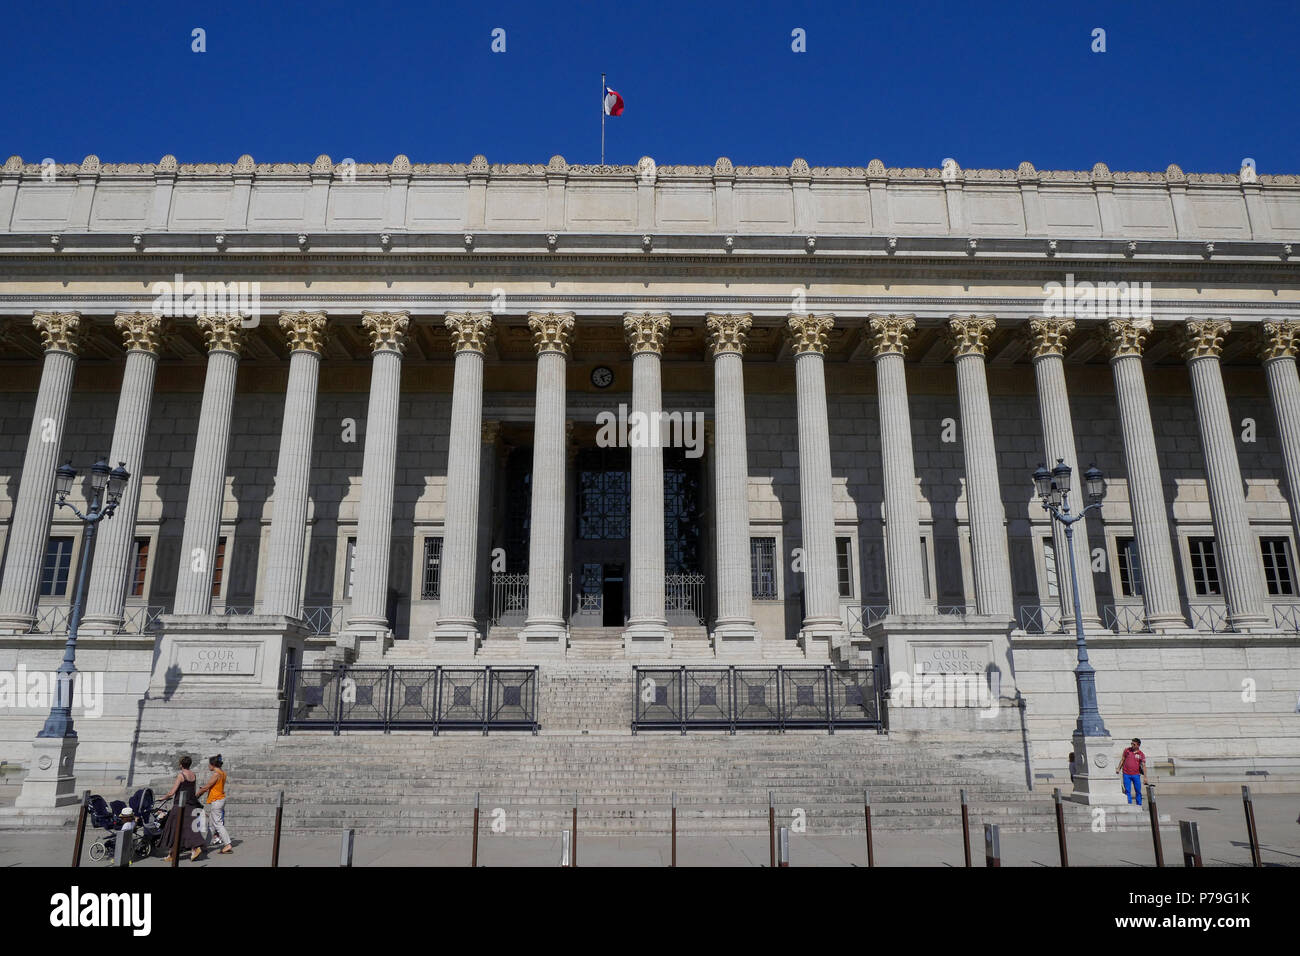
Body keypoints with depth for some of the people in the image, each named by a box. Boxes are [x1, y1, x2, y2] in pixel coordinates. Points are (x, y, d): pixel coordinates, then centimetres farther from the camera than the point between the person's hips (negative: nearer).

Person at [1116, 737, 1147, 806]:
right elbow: (1122, 760, 12)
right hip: (1126, 774, 0)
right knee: (1127, 791, 0)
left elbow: (1143, 766, -4)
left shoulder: (1141, 755, 0)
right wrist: (1118, 768, 9)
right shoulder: (1127, 750, 4)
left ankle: (1139, 806, 16)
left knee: (1138, 791, 5)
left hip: (1136, 775, 0)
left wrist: (1145, 777, -11)